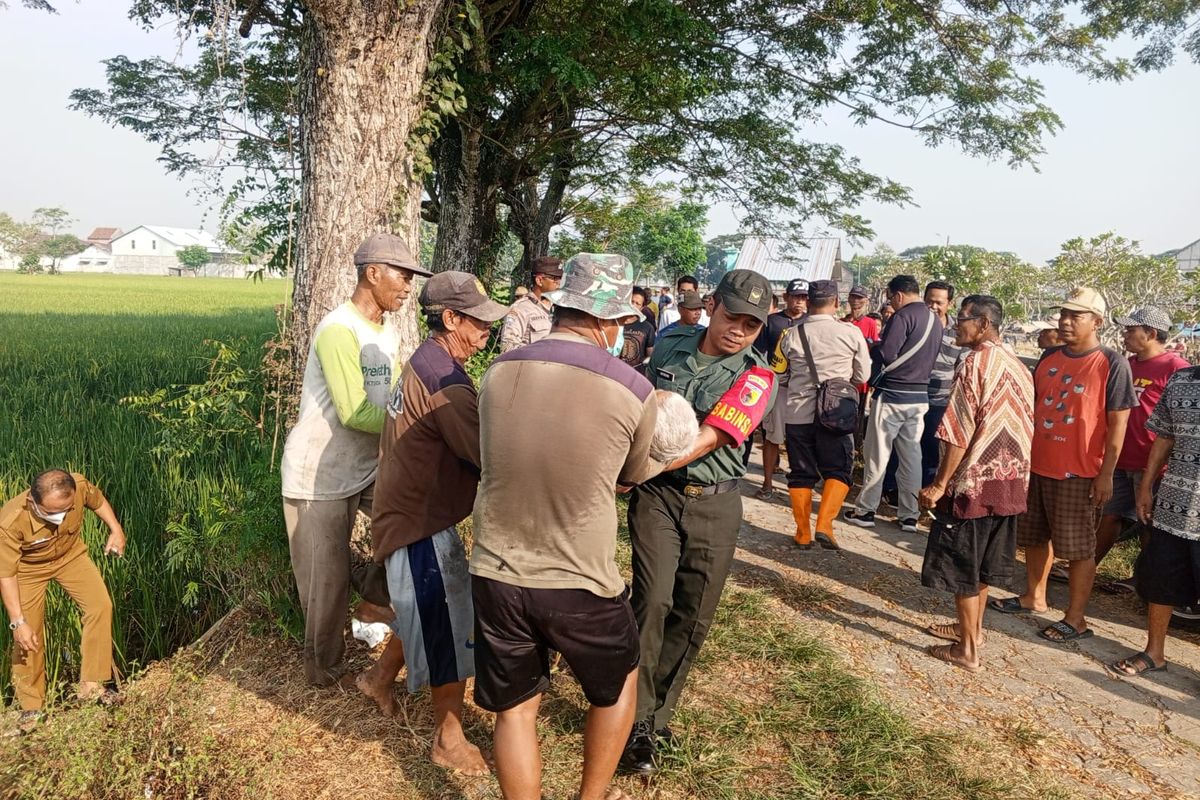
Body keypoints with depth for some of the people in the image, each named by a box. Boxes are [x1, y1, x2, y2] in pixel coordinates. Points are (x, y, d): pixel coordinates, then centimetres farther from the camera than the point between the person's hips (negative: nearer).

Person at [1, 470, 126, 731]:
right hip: (28, 567, -3)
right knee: (28, 636, -1)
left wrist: (116, 529, -16)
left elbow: (98, 501, -6)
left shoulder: (79, 486, -34)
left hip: (70, 554, 3)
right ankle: (31, 706, 20)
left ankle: (92, 685, 2)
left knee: (100, 605, -11)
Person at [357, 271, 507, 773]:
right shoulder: (444, 377, -25)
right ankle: (449, 740, 17)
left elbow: (462, 441, 9)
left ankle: (379, 678, 44)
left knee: (427, 614, 25)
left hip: (409, 513, 10)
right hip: (421, 524, -10)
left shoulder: (426, 362, 8)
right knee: (450, 629, 2)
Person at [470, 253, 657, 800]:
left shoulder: (497, 374, -4)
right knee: (619, 684, 27)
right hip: (581, 586, -2)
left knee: (515, 709, 19)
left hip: (496, 576, 2)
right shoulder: (635, 391, -12)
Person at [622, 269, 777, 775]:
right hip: (657, 493, 0)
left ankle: (658, 713, 26)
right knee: (653, 601, -12)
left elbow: (708, 440, -21)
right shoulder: (669, 345, 1)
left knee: (692, 616, 6)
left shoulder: (755, 378, -9)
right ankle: (639, 722, 2)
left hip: (715, 504, 0)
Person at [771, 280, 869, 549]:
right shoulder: (851, 333, -5)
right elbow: (862, 376, 4)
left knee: (801, 474, 11)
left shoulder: (791, 335, -3)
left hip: (798, 413, 2)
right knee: (838, 471, 9)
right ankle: (824, 523, -9)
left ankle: (803, 533, 14)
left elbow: (779, 376, 7)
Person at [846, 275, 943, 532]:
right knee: (911, 455, 10)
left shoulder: (903, 316, -14)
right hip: (919, 396, 7)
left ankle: (865, 510, 9)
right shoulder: (935, 320, 12)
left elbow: (886, 355, -19)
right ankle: (909, 515, 14)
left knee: (877, 455, 2)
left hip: (892, 395, -7)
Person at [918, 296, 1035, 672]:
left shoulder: (976, 363, -16)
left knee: (962, 564, 3)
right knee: (985, 560, 20)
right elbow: (1023, 426, 12)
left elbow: (960, 432, -20)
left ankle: (967, 649, 10)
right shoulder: (1017, 365, 7)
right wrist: (1019, 475, 20)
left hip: (974, 479, -8)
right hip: (1010, 479, 8)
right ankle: (972, 626, 34)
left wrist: (940, 483, -15)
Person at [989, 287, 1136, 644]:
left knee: (1078, 548, 4)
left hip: (1080, 473, -6)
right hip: (1037, 465, 6)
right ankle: (1033, 597, 34)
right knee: (1034, 536, 17)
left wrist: (1106, 474, -13)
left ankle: (1076, 618, 15)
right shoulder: (1049, 357, 7)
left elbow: (1118, 423, -11)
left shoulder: (1111, 364, -10)